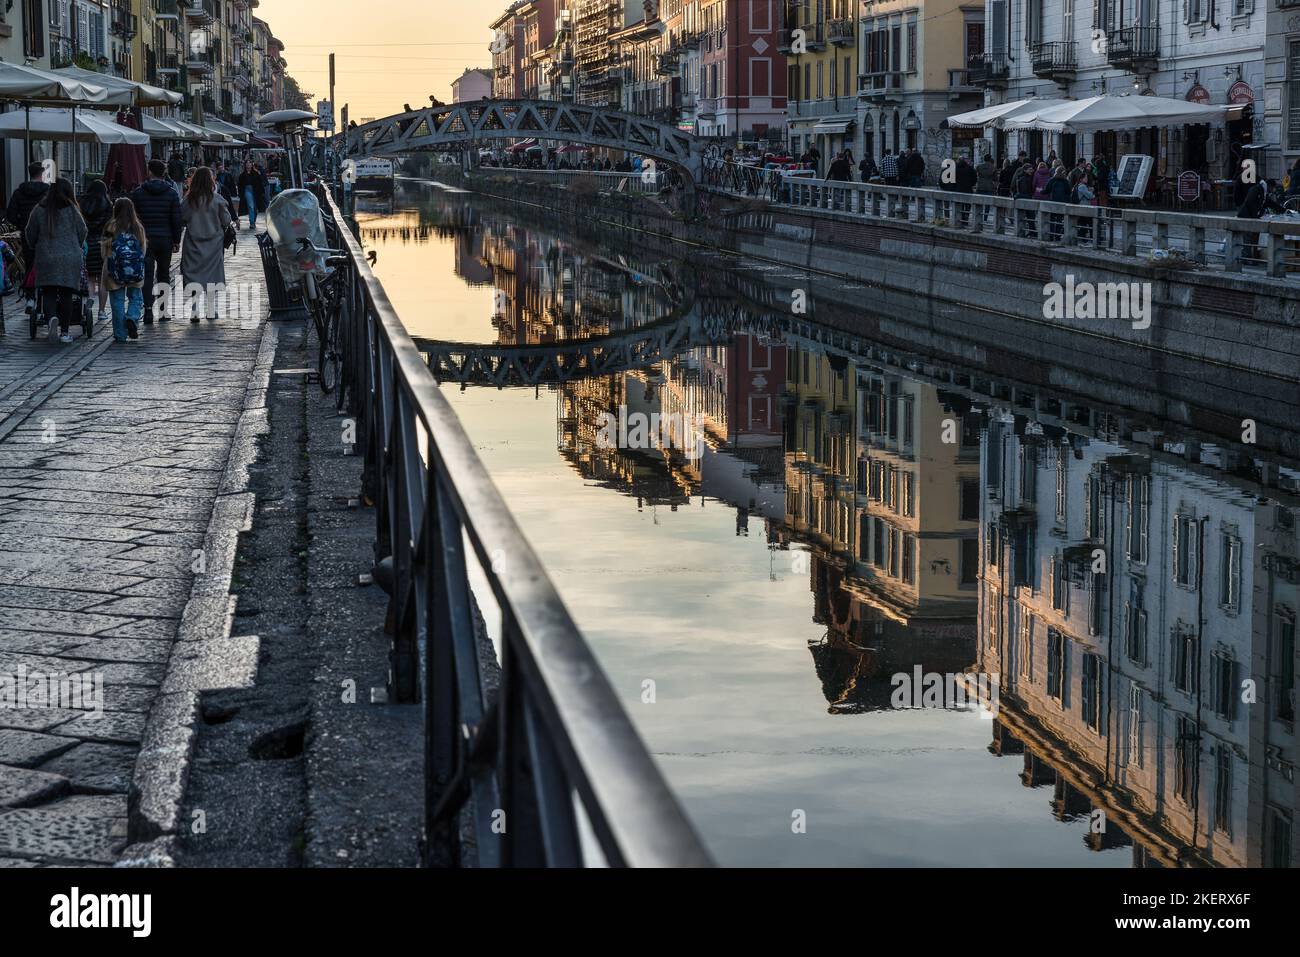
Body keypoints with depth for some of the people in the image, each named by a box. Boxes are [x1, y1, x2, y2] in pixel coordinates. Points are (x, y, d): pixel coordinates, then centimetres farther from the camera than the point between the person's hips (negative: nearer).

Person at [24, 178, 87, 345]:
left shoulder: (39, 211, 0)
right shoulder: (72, 211, -3)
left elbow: (30, 234, 7)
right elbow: (82, 232, 4)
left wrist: (37, 249, 26)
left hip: (46, 258, 0)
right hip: (71, 259, 0)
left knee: (48, 292, 4)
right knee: (67, 294, 6)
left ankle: (52, 318, -25)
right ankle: (64, 332, 7)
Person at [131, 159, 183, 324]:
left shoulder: (138, 192, -1)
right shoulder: (171, 193, 0)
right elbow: (177, 219, -1)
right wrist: (177, 241, 6)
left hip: (144, 240, -1)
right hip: (165, 239, 1)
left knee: (147, 275, -2)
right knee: (164, 275, 12)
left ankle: (148, 309, -14)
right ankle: (162, 311, 12)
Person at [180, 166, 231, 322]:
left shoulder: (189, 200, -8)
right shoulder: (216, 199, -11)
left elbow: (182, 218, -2)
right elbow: (226, 220, -5)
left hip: (193, 243, 0)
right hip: (213, 242, 0)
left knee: (193, 275, 3)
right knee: (211, 275, 11)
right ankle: (211, 310, 17)